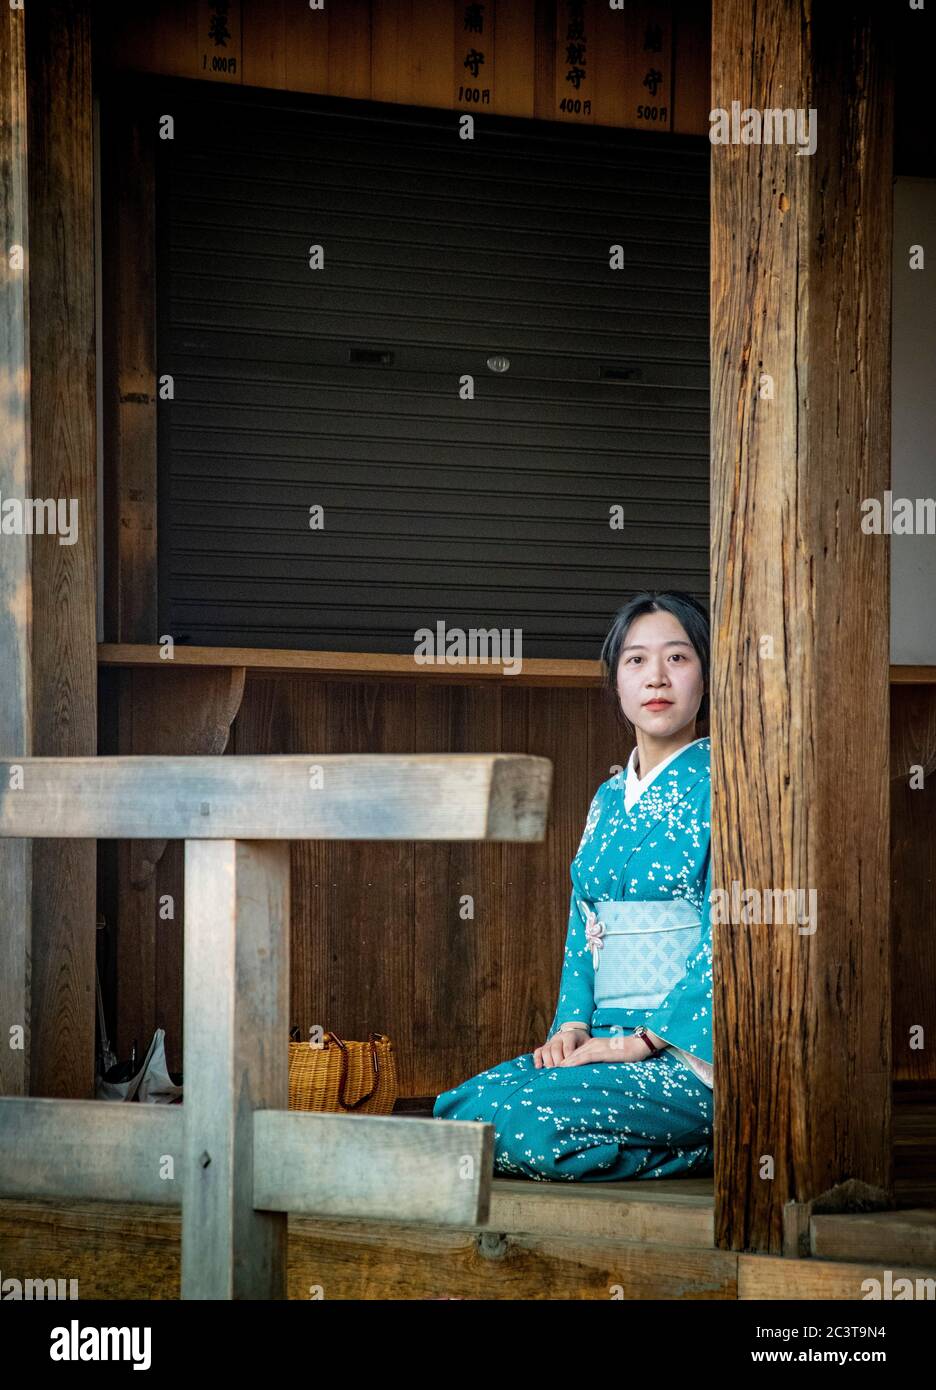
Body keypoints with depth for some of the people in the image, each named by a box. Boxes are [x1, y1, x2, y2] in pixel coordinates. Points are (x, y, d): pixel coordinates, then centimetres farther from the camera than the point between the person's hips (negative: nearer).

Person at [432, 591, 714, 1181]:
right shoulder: (609, 799, 19)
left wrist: (644, 1039, -17)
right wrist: (573, 1025, -1)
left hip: (691, 1051, -7)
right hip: (605, 1039, 7)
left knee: (528, 1120, -29)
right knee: (458, 1111, -16)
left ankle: (707, 1148, -7)